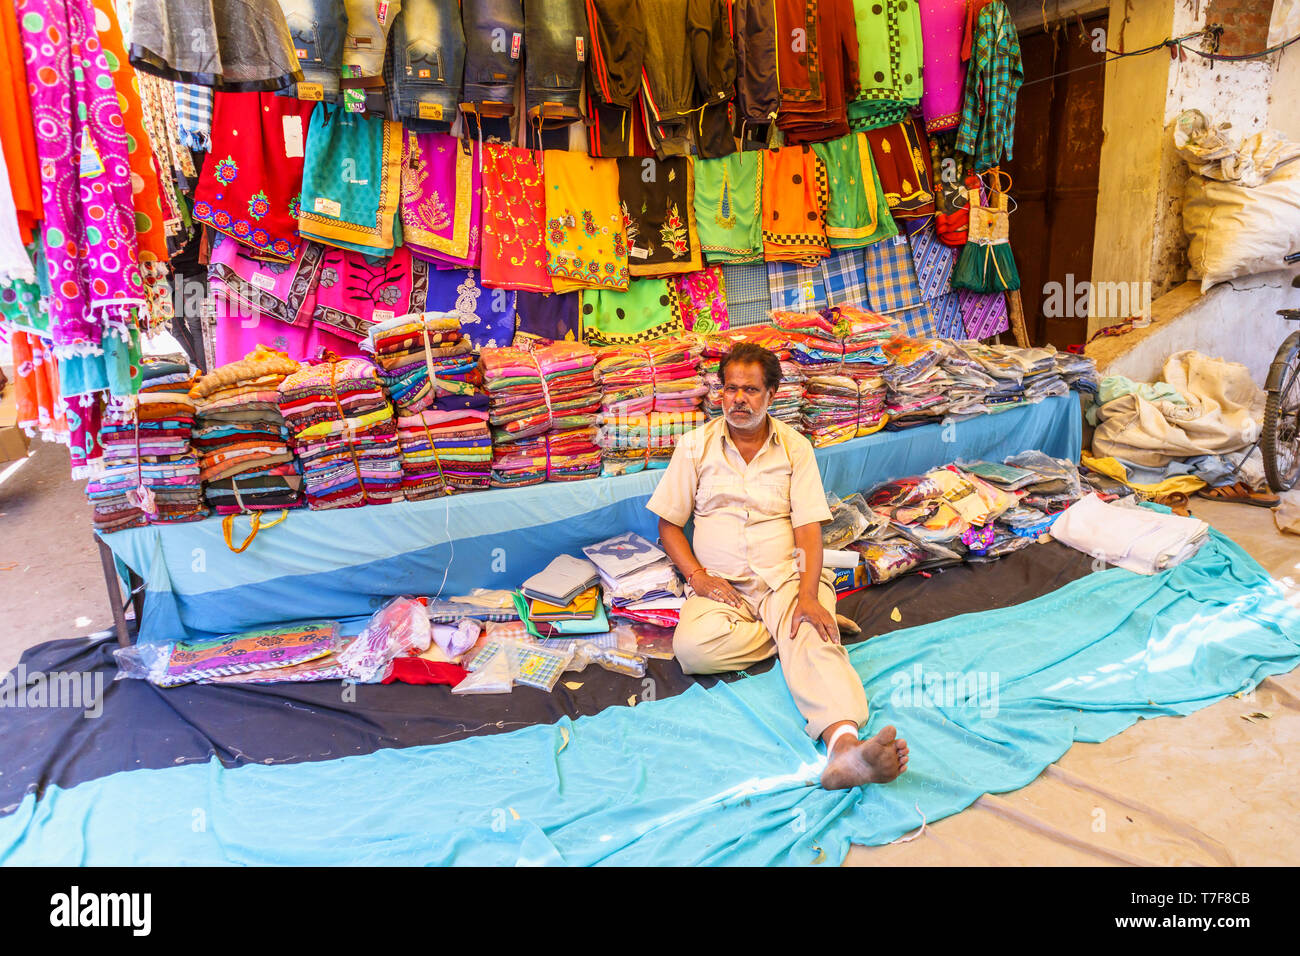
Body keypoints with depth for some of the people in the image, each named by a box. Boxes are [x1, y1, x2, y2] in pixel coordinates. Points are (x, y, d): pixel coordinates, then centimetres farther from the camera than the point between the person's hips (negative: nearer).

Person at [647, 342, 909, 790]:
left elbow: (809, 527, -2)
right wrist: (698, 576, -9)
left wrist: (808, 596, -19)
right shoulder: (696, 446, 8)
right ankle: (801, 635, -13)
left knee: (815, 641, -31)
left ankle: (844, 745, -54)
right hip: (721, 585, 1)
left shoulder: (795, 447, 7)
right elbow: (668, 524, 9)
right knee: (692, 647, -31)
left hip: (786, 576, 0)